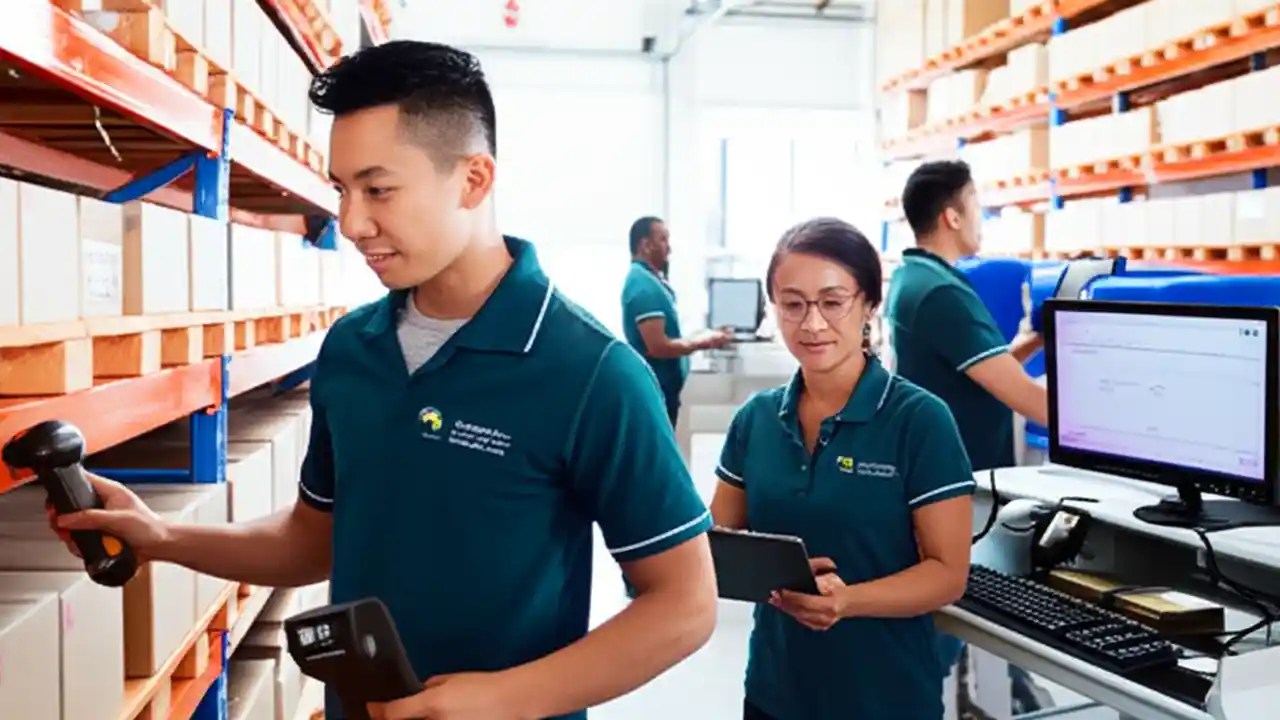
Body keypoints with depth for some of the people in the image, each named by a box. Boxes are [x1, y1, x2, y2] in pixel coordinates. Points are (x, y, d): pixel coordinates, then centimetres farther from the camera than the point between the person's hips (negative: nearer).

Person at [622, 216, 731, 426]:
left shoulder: (650, 280, 12)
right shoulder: (645, 286, -19)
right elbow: (658, 347, -24)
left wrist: (701, 339, 8)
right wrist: (703, 342, -13)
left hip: (660, 388, 10)